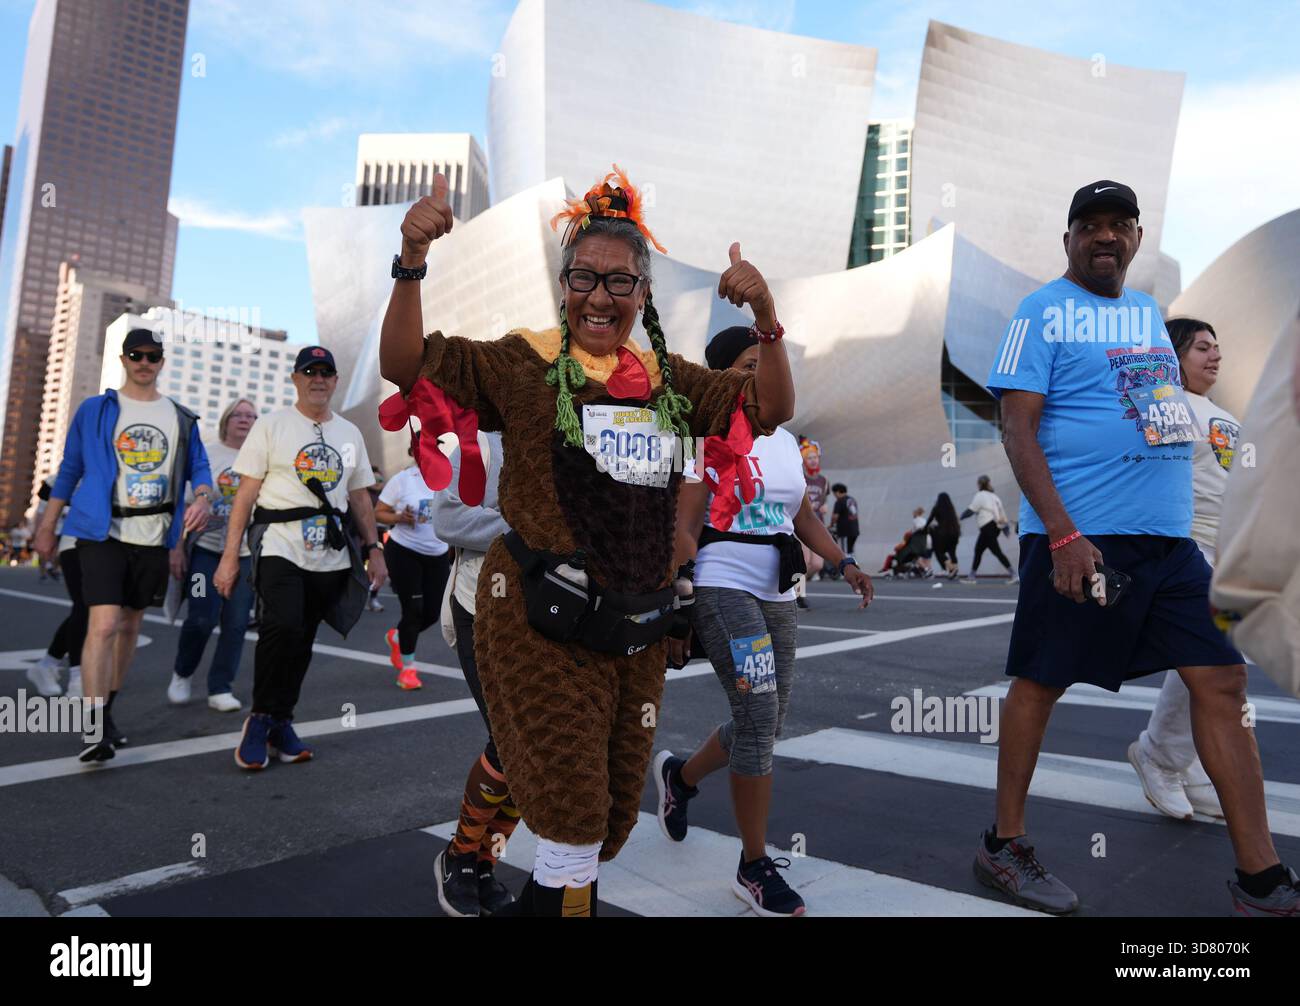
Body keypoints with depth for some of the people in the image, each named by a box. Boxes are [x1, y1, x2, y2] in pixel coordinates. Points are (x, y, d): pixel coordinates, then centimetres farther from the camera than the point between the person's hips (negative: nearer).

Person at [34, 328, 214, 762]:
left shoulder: (182, 418, 10)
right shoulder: (93, 411, 5)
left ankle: (106, 711, 29)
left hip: (154, 537, 3)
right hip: (102, 533, -3)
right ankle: (93, 729, -11)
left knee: (130, 625, 13)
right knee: (103, 624, -15)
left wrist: (202, 498, -13)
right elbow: (69, 471, 9)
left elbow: (199, 467, 9)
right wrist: (47, 527, 9)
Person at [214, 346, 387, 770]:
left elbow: (359, 496, 19)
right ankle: (262, 717, -3)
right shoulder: (271, 425, 2)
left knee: (302, 641, 6)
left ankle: (280, 723, 20)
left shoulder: (350, 434, 16)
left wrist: (373, 549, 11)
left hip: (330, 556, 4)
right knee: (283, 627, -22)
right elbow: (246, 493, -2)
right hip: (280, 547, -4)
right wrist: (230, 556, -8)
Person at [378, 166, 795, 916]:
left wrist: (766, 317, -6)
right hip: (542, 622, -5)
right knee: (575, 815, -5)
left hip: (638, 628, 6)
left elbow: (771, 409, 9)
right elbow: (407, 367, -10)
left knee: (614, 818, 17)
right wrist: (412, 263, -23)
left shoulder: (669, 378, 10)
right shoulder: (525, 364, -4)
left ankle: (555, 893, 40)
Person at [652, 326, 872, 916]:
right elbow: (682, 529, -11)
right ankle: (755, 868, 3)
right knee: (758, 713, -13)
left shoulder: (786, 442, 14)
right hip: (723, 587, -7)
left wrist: (843, 563, 2)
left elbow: (804, 517, 18)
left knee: (766, 721, 12)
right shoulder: (708, 438, -7)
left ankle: (680, 775, 40)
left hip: (778, 596, 7)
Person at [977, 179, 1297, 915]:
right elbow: (1017, 429, -11)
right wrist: (1062, 534, -20)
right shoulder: (1043, 312, -3)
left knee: (1222, 680, 4)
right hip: (1079, 536, -7)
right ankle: (1005, 844, 19)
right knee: (1041, 684, 2)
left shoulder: (1149, 310, 19)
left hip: (1169, 536, 7)